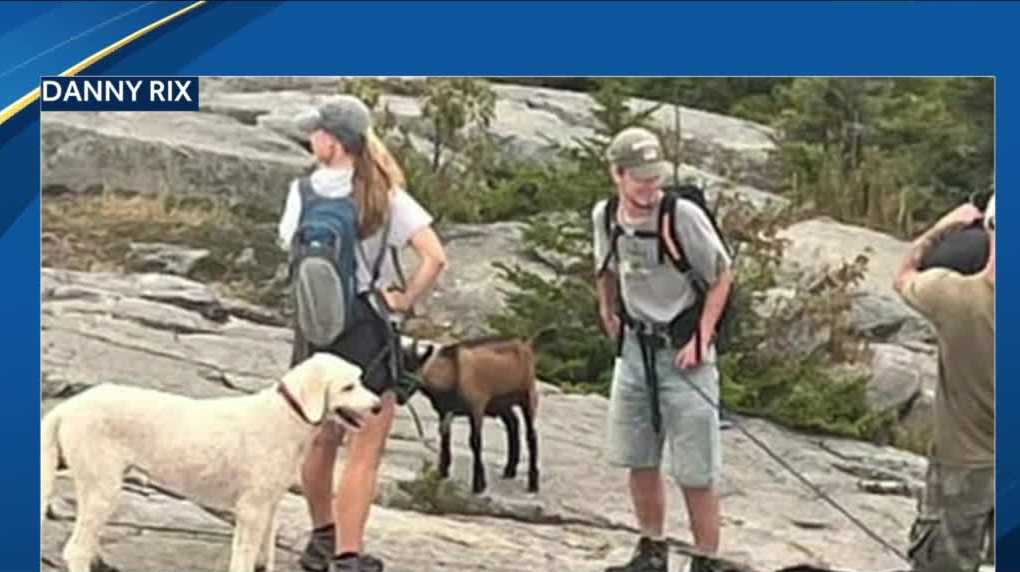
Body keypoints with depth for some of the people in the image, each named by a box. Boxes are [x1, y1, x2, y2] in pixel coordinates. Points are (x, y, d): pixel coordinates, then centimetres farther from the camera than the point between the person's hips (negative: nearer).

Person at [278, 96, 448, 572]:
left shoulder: (303, 191, -5)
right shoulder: (384, 195, -9)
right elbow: (435, 257, -16)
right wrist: (406, 299, -4)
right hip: (365, 330, -3)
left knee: (320, 443, 21)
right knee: (363, 453, 4)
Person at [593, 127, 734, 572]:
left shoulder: (683, 215, -20)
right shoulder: (605, 216, -2)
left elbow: (721, 276, -10)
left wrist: (701, 339, -14)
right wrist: (609, 311, 13)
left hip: (682, 352, -6)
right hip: (635, 348, 6)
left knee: (696, 472, -3)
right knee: (638, 460, 14)